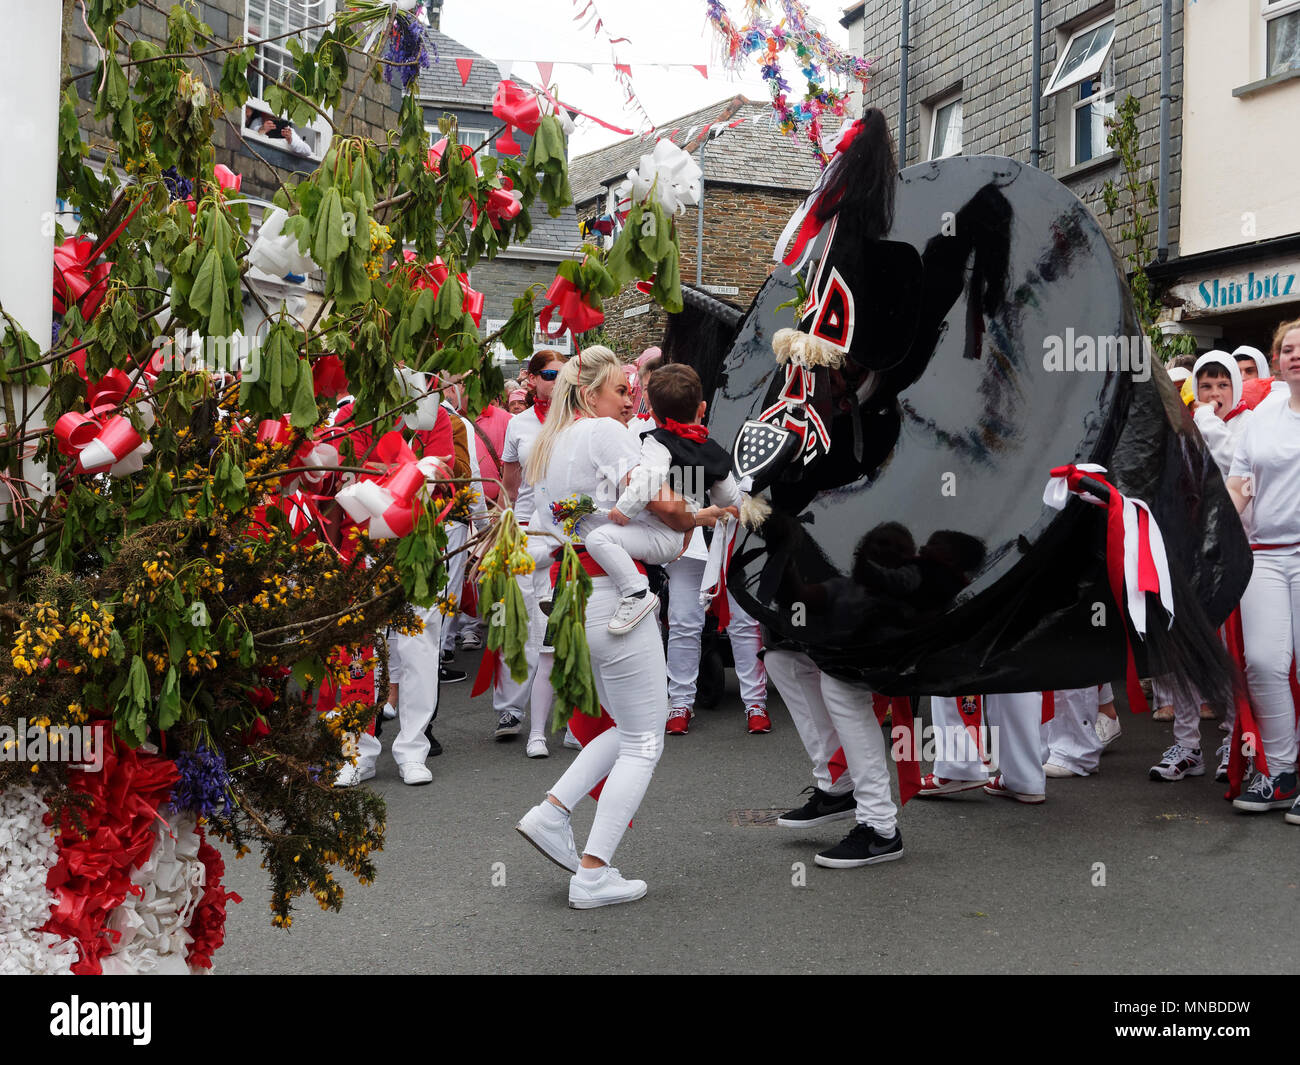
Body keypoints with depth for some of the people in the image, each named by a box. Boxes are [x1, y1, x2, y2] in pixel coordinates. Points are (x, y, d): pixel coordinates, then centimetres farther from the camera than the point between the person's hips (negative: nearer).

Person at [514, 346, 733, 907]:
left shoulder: (546, 444, 16)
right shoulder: (606, 432, -10)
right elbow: (662, 502, -23)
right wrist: (691, 520, -2)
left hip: (568, 602, 9)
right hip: (612, 598, -9)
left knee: (627, 727, 22)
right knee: (643, 740, 3)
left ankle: (551, 813, 11)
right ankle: (593, 874, 2)